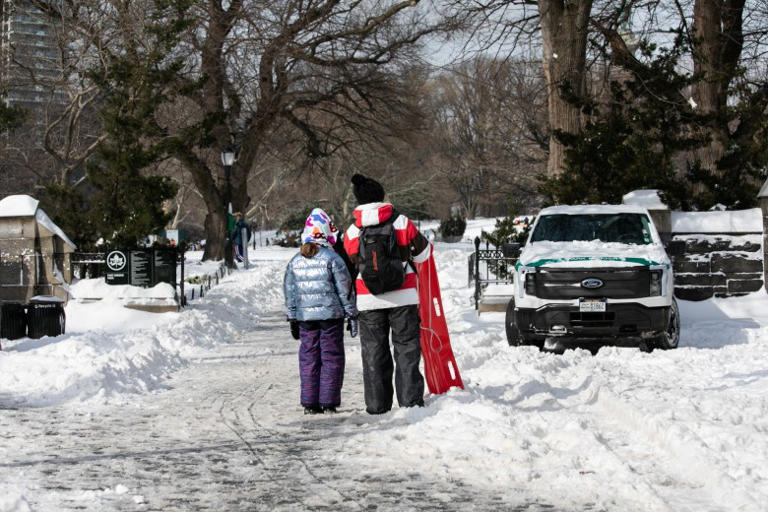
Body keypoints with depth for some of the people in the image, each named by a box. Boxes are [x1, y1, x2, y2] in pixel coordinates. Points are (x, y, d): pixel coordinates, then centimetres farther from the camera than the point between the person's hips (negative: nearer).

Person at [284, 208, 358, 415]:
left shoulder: (295, 261, 6)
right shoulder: (332, 258, -8)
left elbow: (289, 292, 11)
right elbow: (344, 289, -6)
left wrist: (292, 318, 19)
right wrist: (352, 315, 1)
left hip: (305, 316, 4)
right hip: (331, 314, -4)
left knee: (309, 357, 9)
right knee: (331, 357, 2)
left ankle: (310, 403, 7)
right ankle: (329, 402, 0)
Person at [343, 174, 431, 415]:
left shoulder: (351, 232, 0)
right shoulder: (401, 222, -3)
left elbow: (351, 263, 8)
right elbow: (422, 252, 9)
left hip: (368, 300, 1)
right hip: (403, 295, -1)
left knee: (374, 350, 8)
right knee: (406, 347, 6)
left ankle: (377, 404, 7)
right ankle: (410, 401, 1)